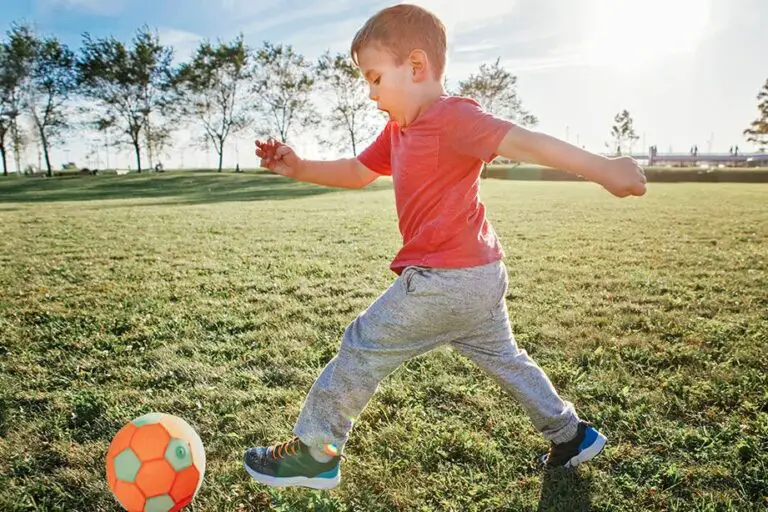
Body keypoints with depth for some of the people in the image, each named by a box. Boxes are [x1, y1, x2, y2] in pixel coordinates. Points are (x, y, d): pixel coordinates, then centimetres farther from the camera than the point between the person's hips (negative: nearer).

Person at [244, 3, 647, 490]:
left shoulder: (452, 117, -15)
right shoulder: (399, 130, 14)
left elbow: (522, 141, -25)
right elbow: (356, 172, 20)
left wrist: (601, 168, -32)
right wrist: (299, 167, 7)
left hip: (444, 280, -10)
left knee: (363, 349, 0)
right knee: (504, 358, 23)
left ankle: (314, 454, 14)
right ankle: (570, 435, 39)